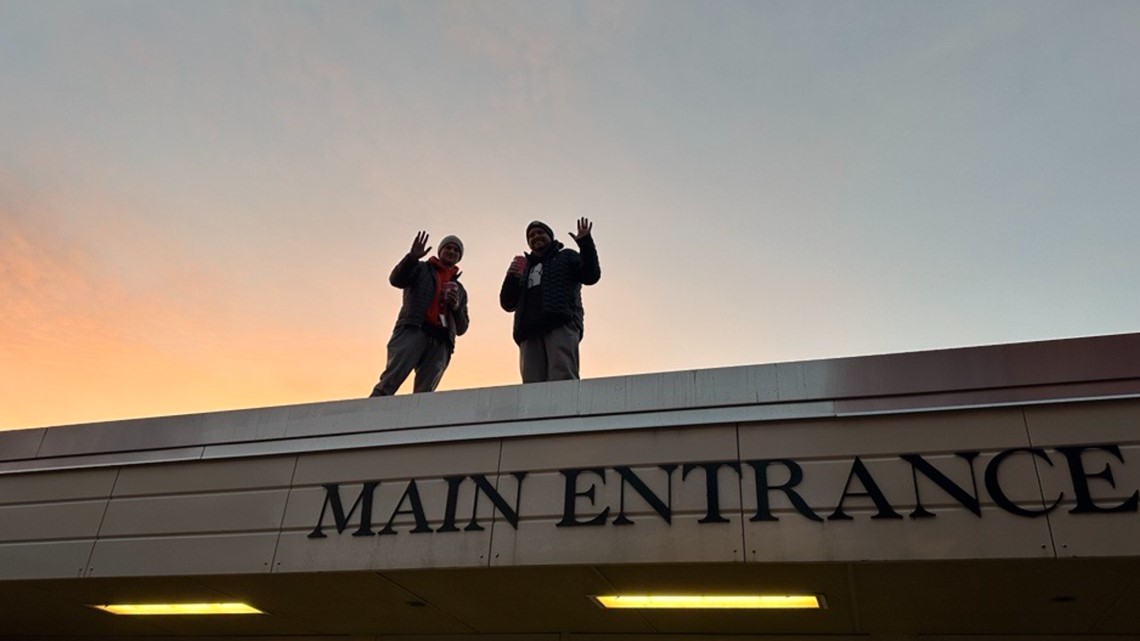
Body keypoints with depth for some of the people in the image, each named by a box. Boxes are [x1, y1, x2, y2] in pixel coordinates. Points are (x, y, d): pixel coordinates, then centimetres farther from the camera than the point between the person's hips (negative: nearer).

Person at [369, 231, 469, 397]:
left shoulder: (459, 289, 32)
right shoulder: (421, 269, 23)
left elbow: (461, 328, 25)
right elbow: (396, 279, 2)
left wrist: (456, 307, 5)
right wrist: (412, 257, -13)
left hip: (440, 341, 3)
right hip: (413, 329, -3)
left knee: (424, 393, -12)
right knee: (391, 380, -23)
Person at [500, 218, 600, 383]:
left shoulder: (566, 257, 24)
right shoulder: (525, 268, 35)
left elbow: (591, 276, 6)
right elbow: (508, 304, 26)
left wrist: (586, 243, -3)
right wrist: (511, 278, 9)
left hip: (562, 325, -4)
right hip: (530, 332, 4)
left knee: (562, 381, -23)